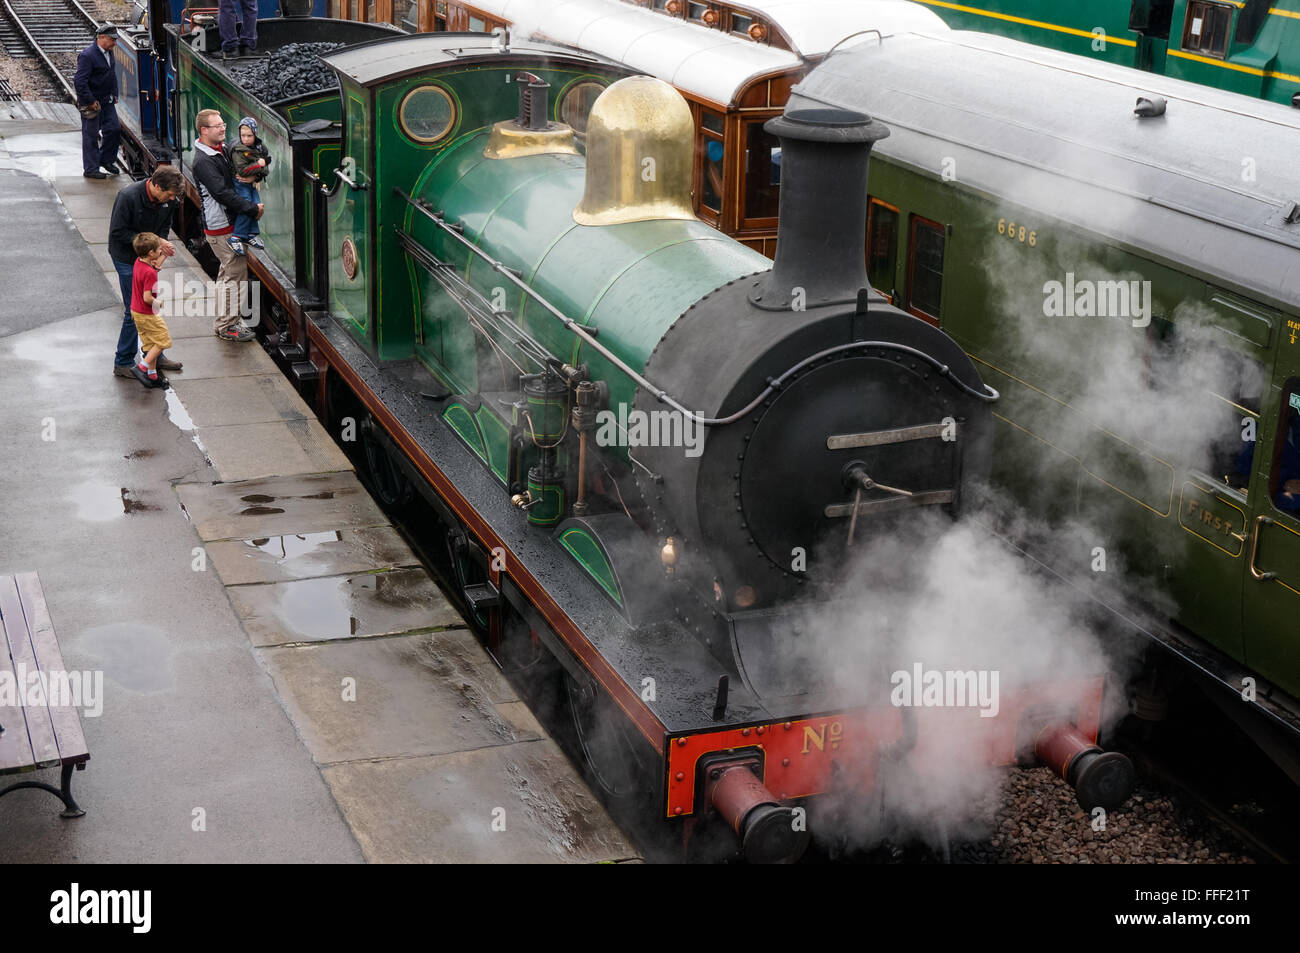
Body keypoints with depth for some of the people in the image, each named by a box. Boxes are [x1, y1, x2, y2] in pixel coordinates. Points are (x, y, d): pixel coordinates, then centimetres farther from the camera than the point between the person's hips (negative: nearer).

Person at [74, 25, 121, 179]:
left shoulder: (109, 52, 7)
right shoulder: (87, 55, -21)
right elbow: (79, 81, -24)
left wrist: (114, 94, 16)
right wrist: (91, 101, -21)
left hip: (107, 101, 8)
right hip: (91, 103, -8)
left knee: (114, 129, 6)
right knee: (91, 135, 0)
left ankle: (107, 160, 25)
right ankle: (91, 169, 8)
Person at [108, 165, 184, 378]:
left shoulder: (168, 200, -9)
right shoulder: (128, 197, -27)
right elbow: (117, 232, -23)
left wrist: (161, 245, -11)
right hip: (126, 258, -7)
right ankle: (123, 363, 7)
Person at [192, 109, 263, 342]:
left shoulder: (222, 149, 9)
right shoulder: (203, 161, -19)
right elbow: (223, 193, -25)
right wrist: (254, 209, -22)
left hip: (229, 222, 10)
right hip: (220, 228, -10)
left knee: (228, 273, 17)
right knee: (236, 273, -7)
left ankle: (221, 322, 28)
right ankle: (225, 327, 2)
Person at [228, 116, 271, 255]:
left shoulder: (260, 148, 2)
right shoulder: (238, 150, -17)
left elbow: (264, 170, 3)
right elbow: (242, 170, -25)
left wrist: (254, 177, -16)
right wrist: (258, 164, -19)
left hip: (251, 183, 7)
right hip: (239, 184, -7)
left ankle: (250, 234, 15)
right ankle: (236, 237, -13)